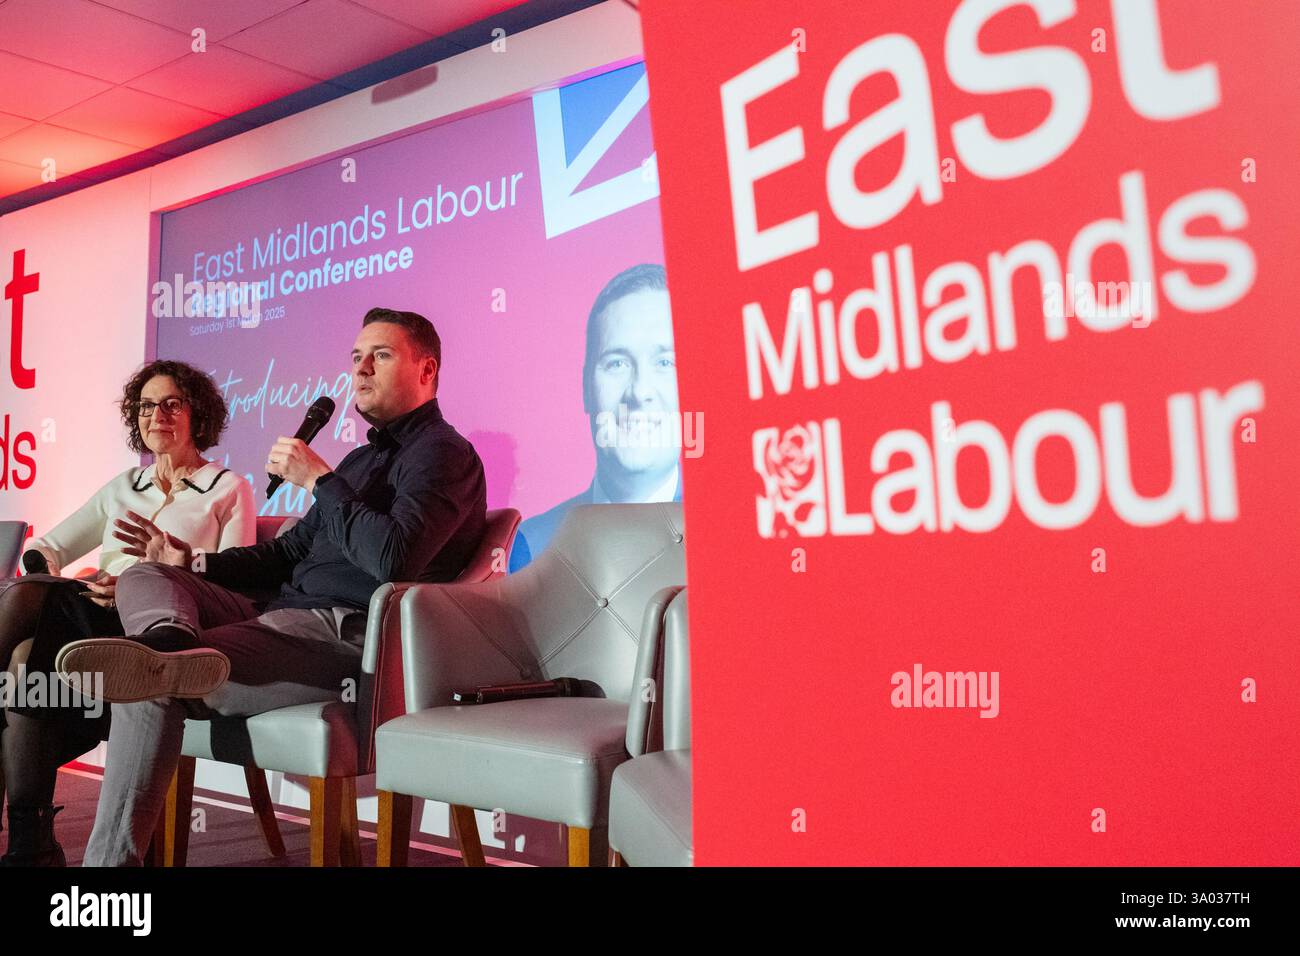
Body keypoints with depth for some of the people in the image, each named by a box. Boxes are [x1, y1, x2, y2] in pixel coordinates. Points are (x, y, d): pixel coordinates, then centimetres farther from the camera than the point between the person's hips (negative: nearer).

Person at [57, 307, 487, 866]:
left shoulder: (443, 453, -5)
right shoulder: (364, 457, 28)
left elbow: (393, 559, -25)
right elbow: (289, 552, 28)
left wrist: (317, 480, -13)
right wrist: (192, 565, 13)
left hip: (349, 634, -10)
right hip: (289, 617, 10)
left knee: (152, 689, -23)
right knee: (143, 577, -7)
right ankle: (170, 641, -40)